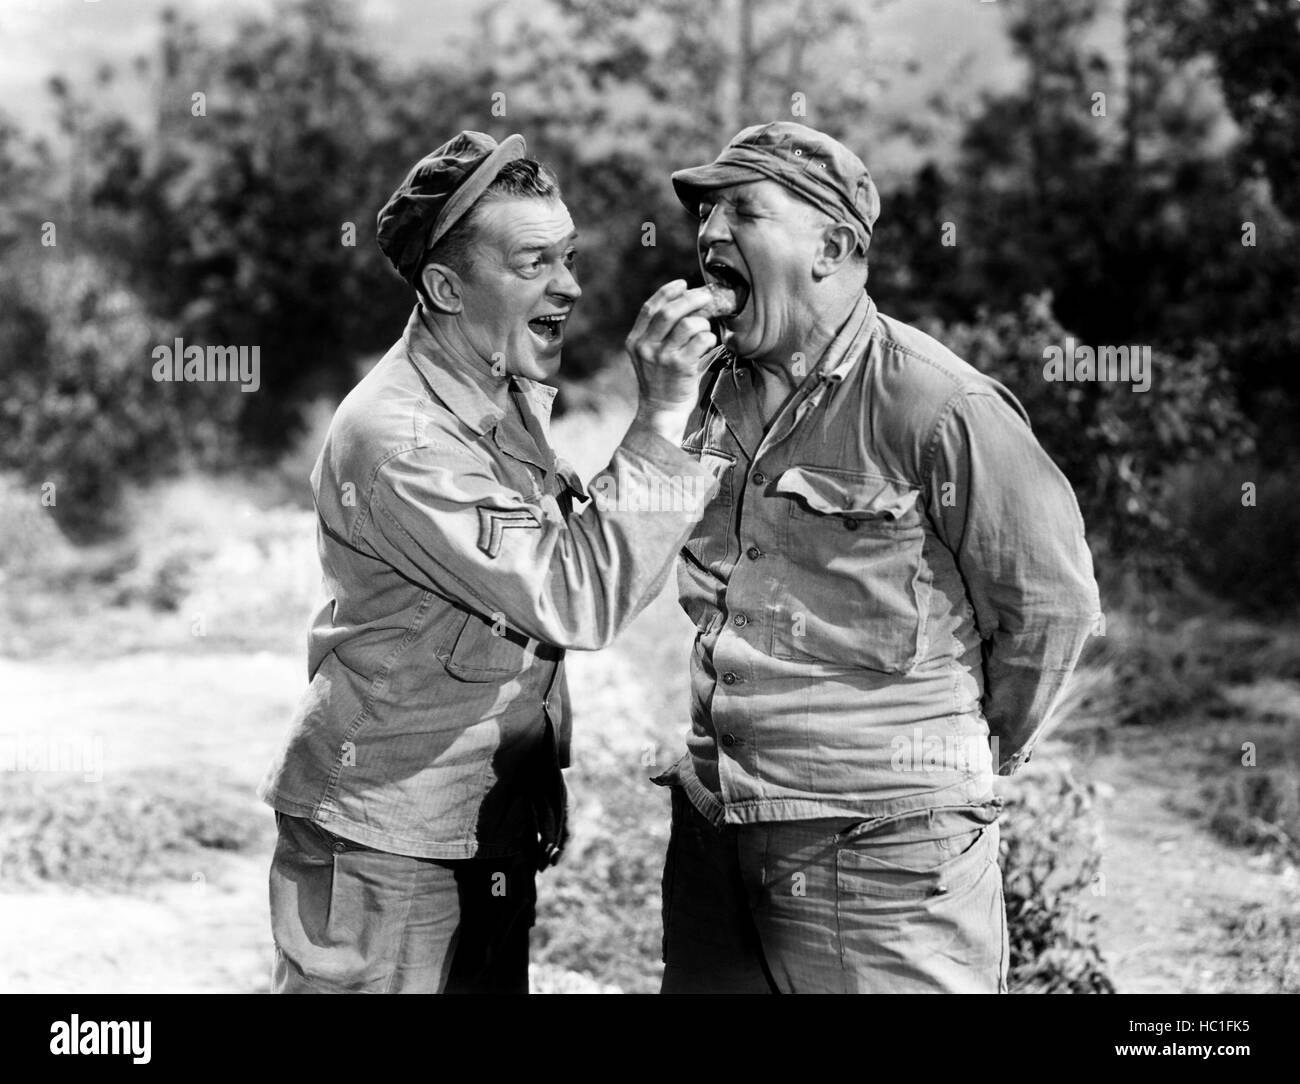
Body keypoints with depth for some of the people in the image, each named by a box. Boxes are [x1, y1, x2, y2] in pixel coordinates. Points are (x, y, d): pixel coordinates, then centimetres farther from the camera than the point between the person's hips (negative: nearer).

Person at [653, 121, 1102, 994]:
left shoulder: (938, 408, -14)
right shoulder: (715, 386, 7)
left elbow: (1052, 602, -6)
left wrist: (975, 749, 4)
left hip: (882, 853, -6)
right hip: (715, 829, 7)